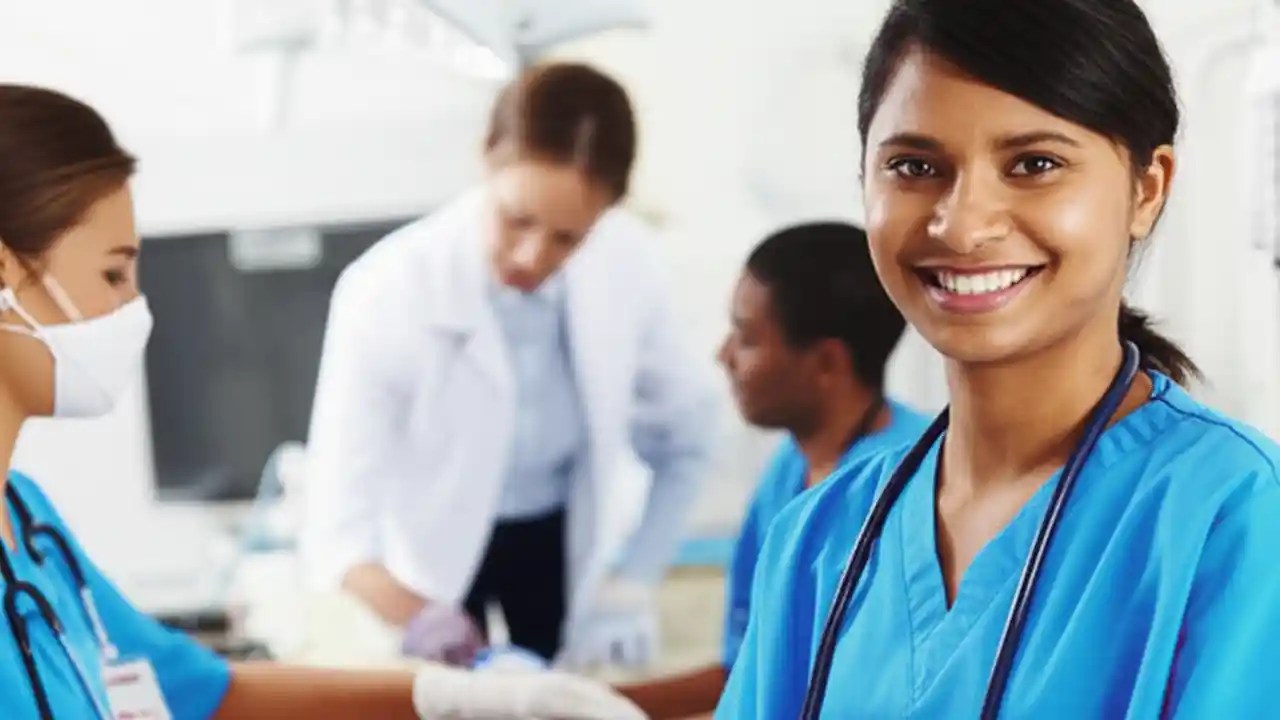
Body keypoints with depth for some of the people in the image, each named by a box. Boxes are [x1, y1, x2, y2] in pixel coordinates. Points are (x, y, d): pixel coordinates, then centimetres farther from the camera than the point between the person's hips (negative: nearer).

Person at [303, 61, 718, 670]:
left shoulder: (626, 263, -26)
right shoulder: (388, 291, -34)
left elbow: (684, 432, -8)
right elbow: (341, 513, -35)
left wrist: (630, 585, -15)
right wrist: (415, 617, -53)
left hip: (564, 533, 3)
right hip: (430, 543, -2)